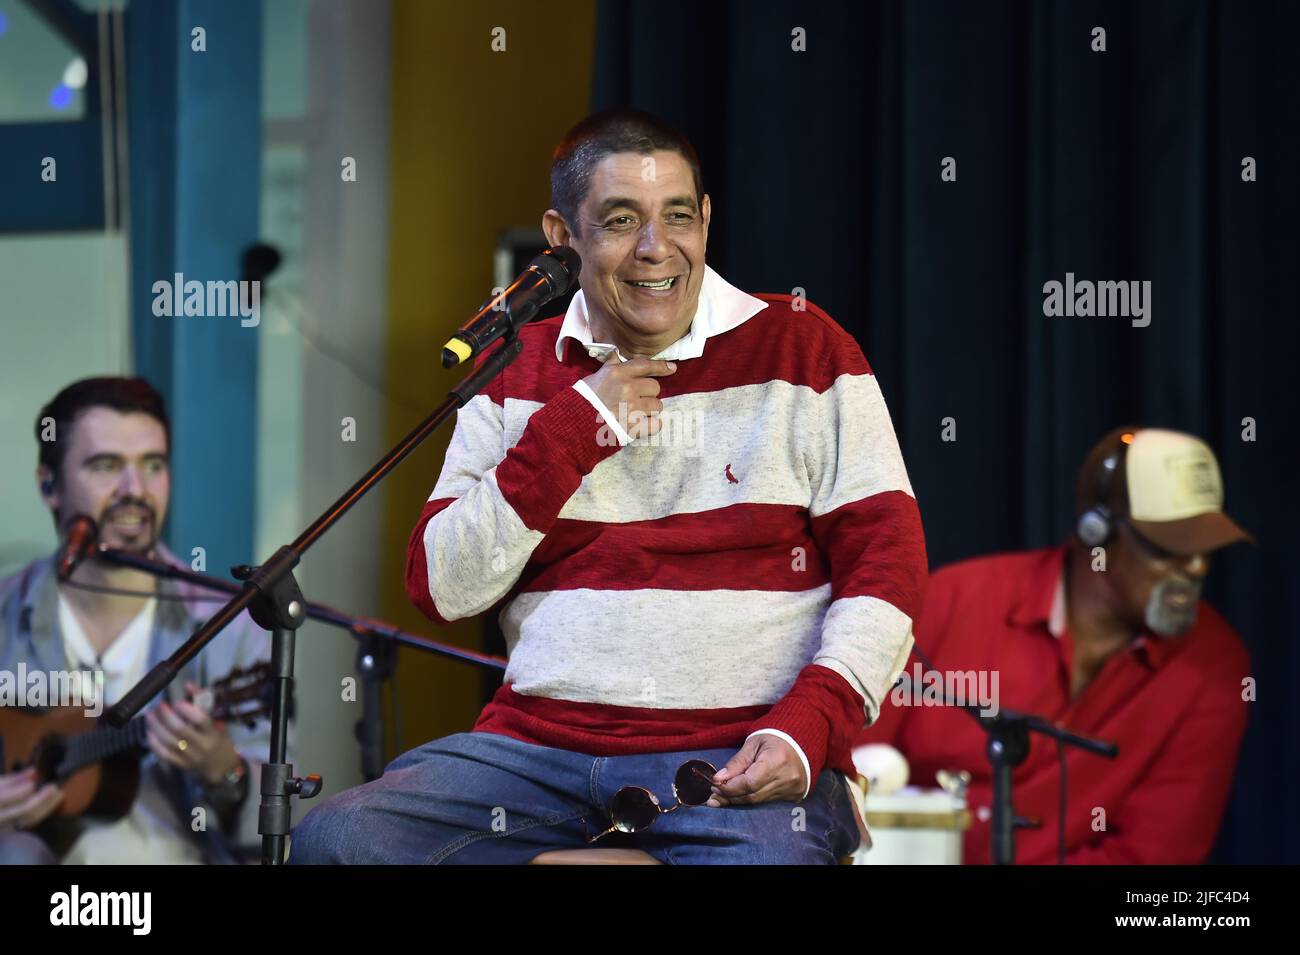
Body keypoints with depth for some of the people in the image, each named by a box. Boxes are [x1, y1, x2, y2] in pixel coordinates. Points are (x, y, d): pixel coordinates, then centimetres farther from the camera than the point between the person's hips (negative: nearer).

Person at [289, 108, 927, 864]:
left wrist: (806, 730, -16)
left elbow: (887, 565, 0)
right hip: (539, 743, 4)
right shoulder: (521, 373, 15)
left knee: (767, 853, -39)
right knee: (335, 839, -19)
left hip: (739, 762, -4)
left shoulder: (799, 349, 6)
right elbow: (441, 588, 5)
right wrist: (574, 425, -2)